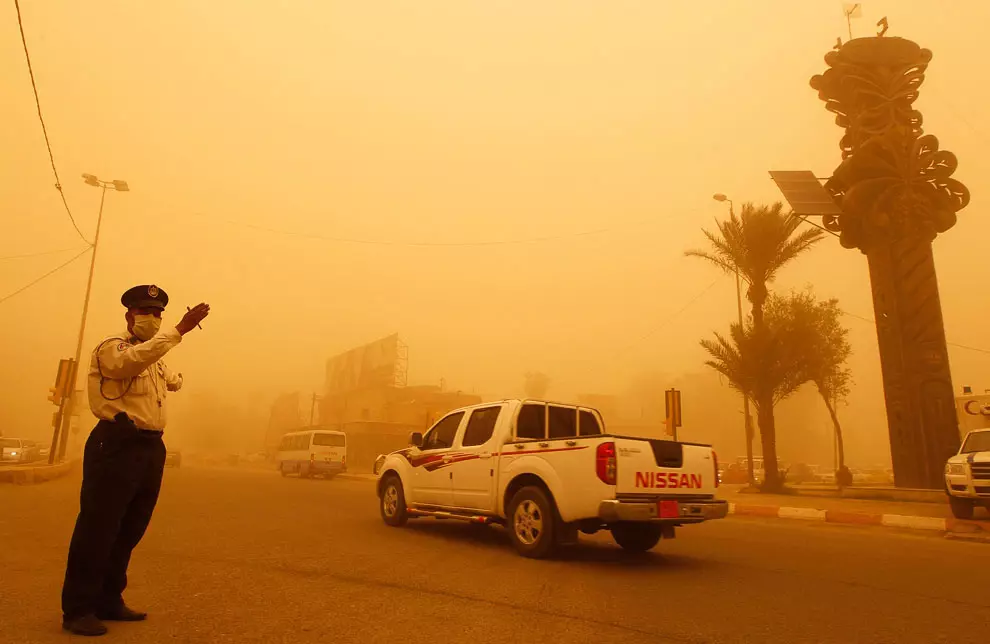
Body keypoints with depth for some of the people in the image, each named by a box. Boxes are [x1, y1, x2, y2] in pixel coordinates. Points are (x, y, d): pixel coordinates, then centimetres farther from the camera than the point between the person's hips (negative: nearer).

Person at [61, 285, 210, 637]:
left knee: (129, 530, 13)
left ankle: (109, 601, 24)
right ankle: (78, 609, 7)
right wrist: (180, 329, -34)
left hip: (151, 447, 8)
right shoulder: (111, 348, -5)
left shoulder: (156, 360, 21)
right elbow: (134, 359, -30)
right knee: (97, 529, -4)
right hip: (117, 445, -8)